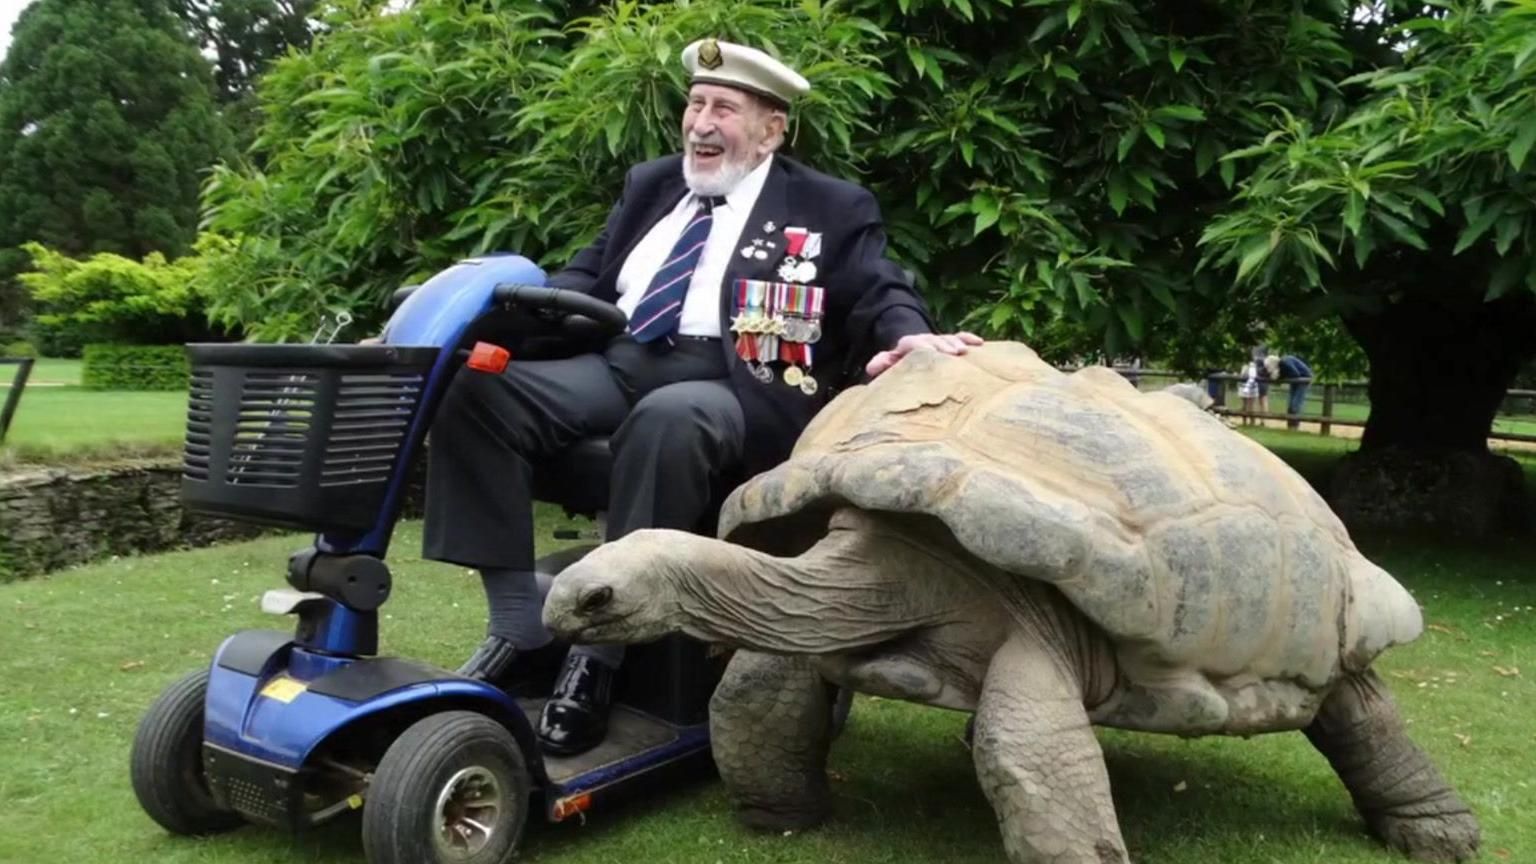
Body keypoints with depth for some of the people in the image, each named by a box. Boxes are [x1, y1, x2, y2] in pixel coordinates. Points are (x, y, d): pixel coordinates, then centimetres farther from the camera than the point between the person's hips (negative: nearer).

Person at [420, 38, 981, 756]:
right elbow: (589, 279, 23)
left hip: (732, 385, -4)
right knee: (475, 387, -20)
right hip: (615, 361, 5)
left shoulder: (833, 209, 11)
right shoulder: (650, 185, 25)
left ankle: (598, 648, -26)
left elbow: (881, 295, 2)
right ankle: (516, 621, -14)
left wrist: (911, 338, -23)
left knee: (668, 421, -40)